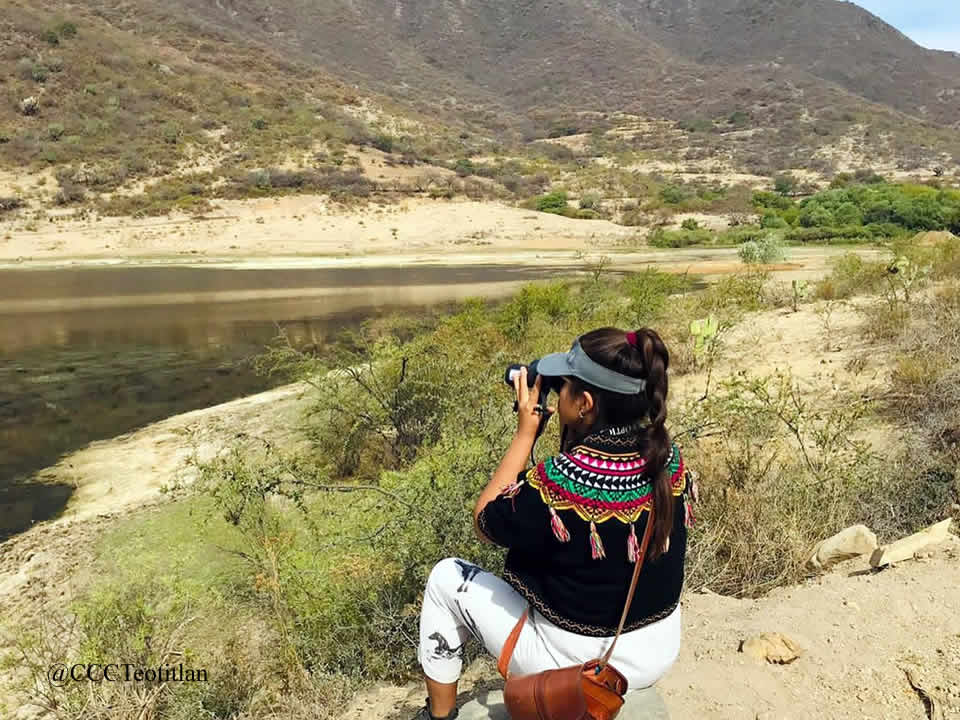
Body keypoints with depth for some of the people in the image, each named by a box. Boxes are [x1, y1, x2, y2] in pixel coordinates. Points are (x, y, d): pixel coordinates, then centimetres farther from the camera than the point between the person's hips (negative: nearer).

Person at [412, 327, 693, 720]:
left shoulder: (558, 481, -31)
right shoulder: (668, 456, -11)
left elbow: (485, 521, -11)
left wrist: (526, 430, -13)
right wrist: (569, 430, -2)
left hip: (579, 664, -6)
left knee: (447, 576, 11)